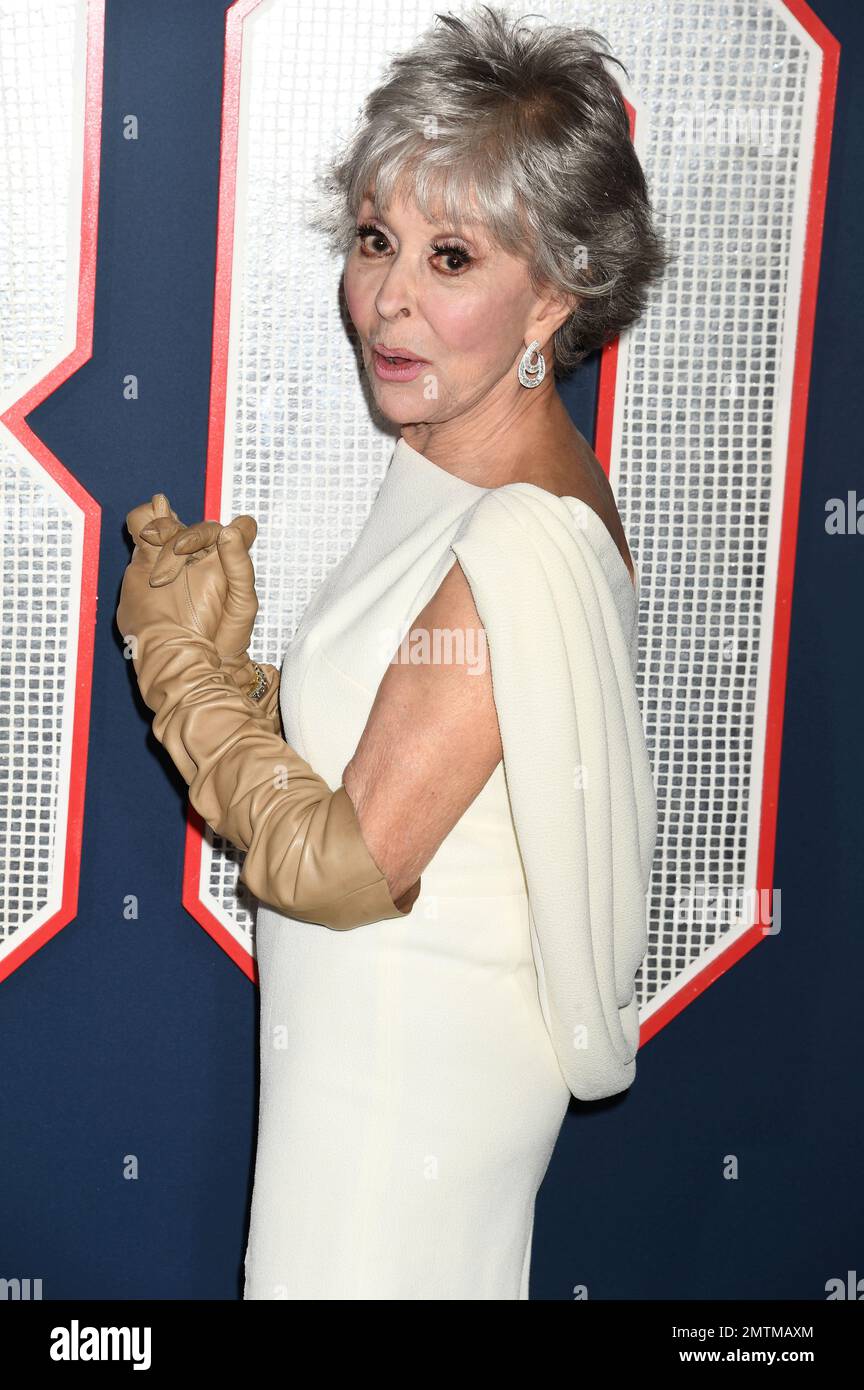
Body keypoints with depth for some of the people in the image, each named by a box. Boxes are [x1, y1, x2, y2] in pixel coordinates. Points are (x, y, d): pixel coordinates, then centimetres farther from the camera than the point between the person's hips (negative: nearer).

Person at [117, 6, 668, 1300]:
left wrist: (183, 661, -15)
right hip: (377, 1032, 9)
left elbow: (344, 866, -25)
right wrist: (225, 657, -6)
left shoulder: (518, 549, -29)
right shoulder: (460, 459, 1)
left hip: (409, 1072, -9)